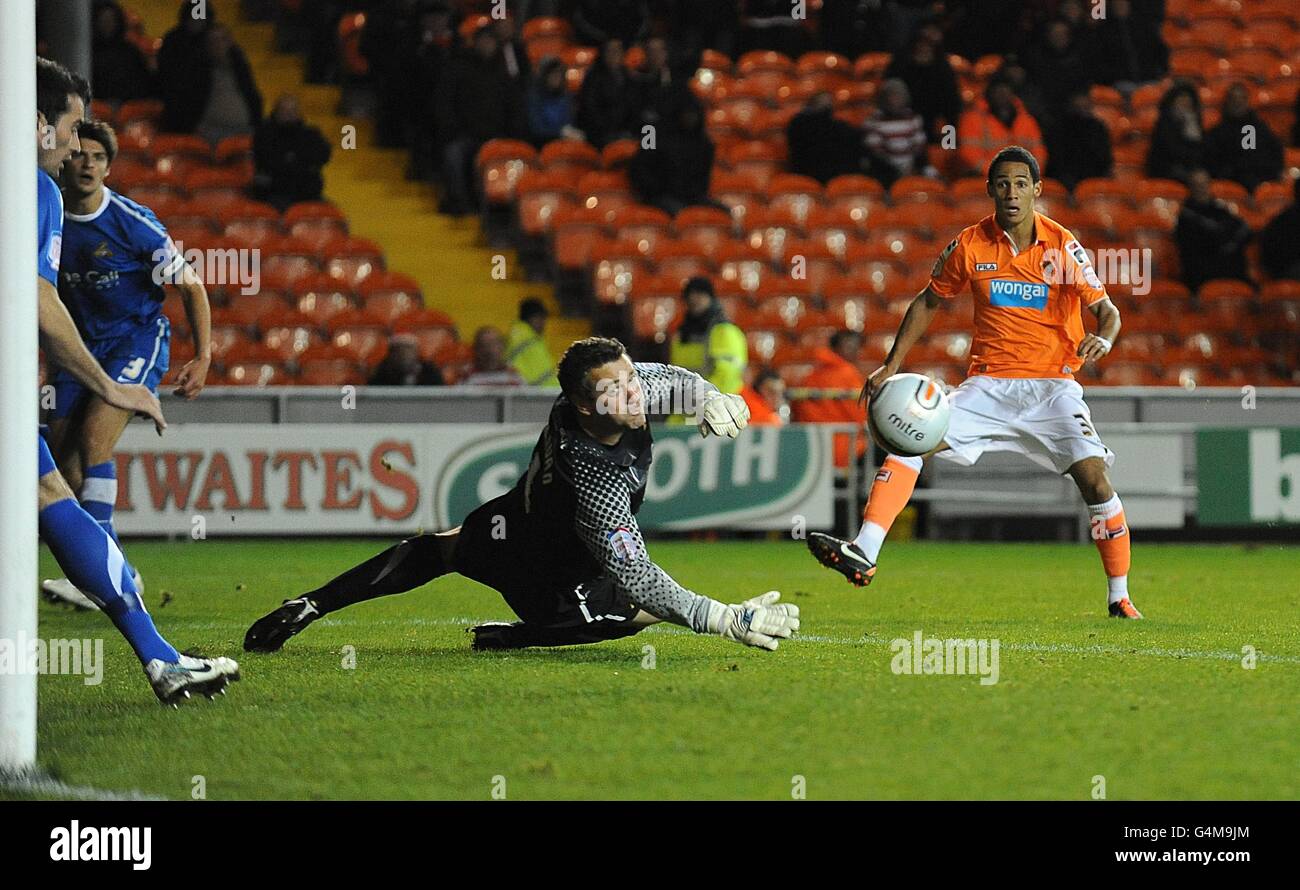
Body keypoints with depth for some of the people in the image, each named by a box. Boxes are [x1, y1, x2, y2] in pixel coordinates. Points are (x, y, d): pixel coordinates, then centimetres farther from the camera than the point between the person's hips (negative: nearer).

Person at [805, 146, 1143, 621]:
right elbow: (929, 301, 14)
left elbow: (1106, 309, -3)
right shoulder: (970, 244, -1)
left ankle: (1119, 596, -4)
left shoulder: (1062, 245, -7)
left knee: (1094, 476, -17)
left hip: (1052, 384, -2)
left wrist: (1103, 338, -26)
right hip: (989, 382, 2)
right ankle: (864, 554, -24)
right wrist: (892, 364, 8)